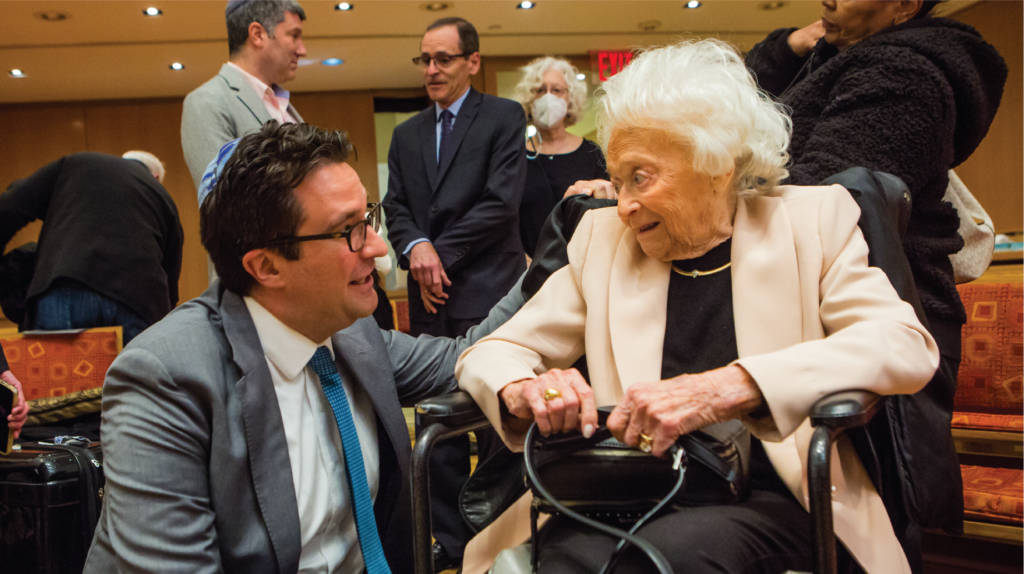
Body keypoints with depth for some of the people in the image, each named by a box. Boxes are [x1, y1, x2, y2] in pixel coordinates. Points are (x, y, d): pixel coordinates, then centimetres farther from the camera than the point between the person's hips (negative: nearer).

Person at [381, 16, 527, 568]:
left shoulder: (504, 117, 2)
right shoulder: (406, 135, 18)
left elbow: (502, 201, -8)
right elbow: (395, 207, 11)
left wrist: (441, 252, -9)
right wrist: (415, 248, -10)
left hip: (488, 293, -5)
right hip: (430, 296, 5)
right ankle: (450, 538, 20)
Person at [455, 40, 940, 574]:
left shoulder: (811, 221, 5)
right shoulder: (602, 236, 11)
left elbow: (909, 347, -9)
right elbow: (491, 352, 11)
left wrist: (728, 388, -24)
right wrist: (522, 390, -15)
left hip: (765, 500, -1)